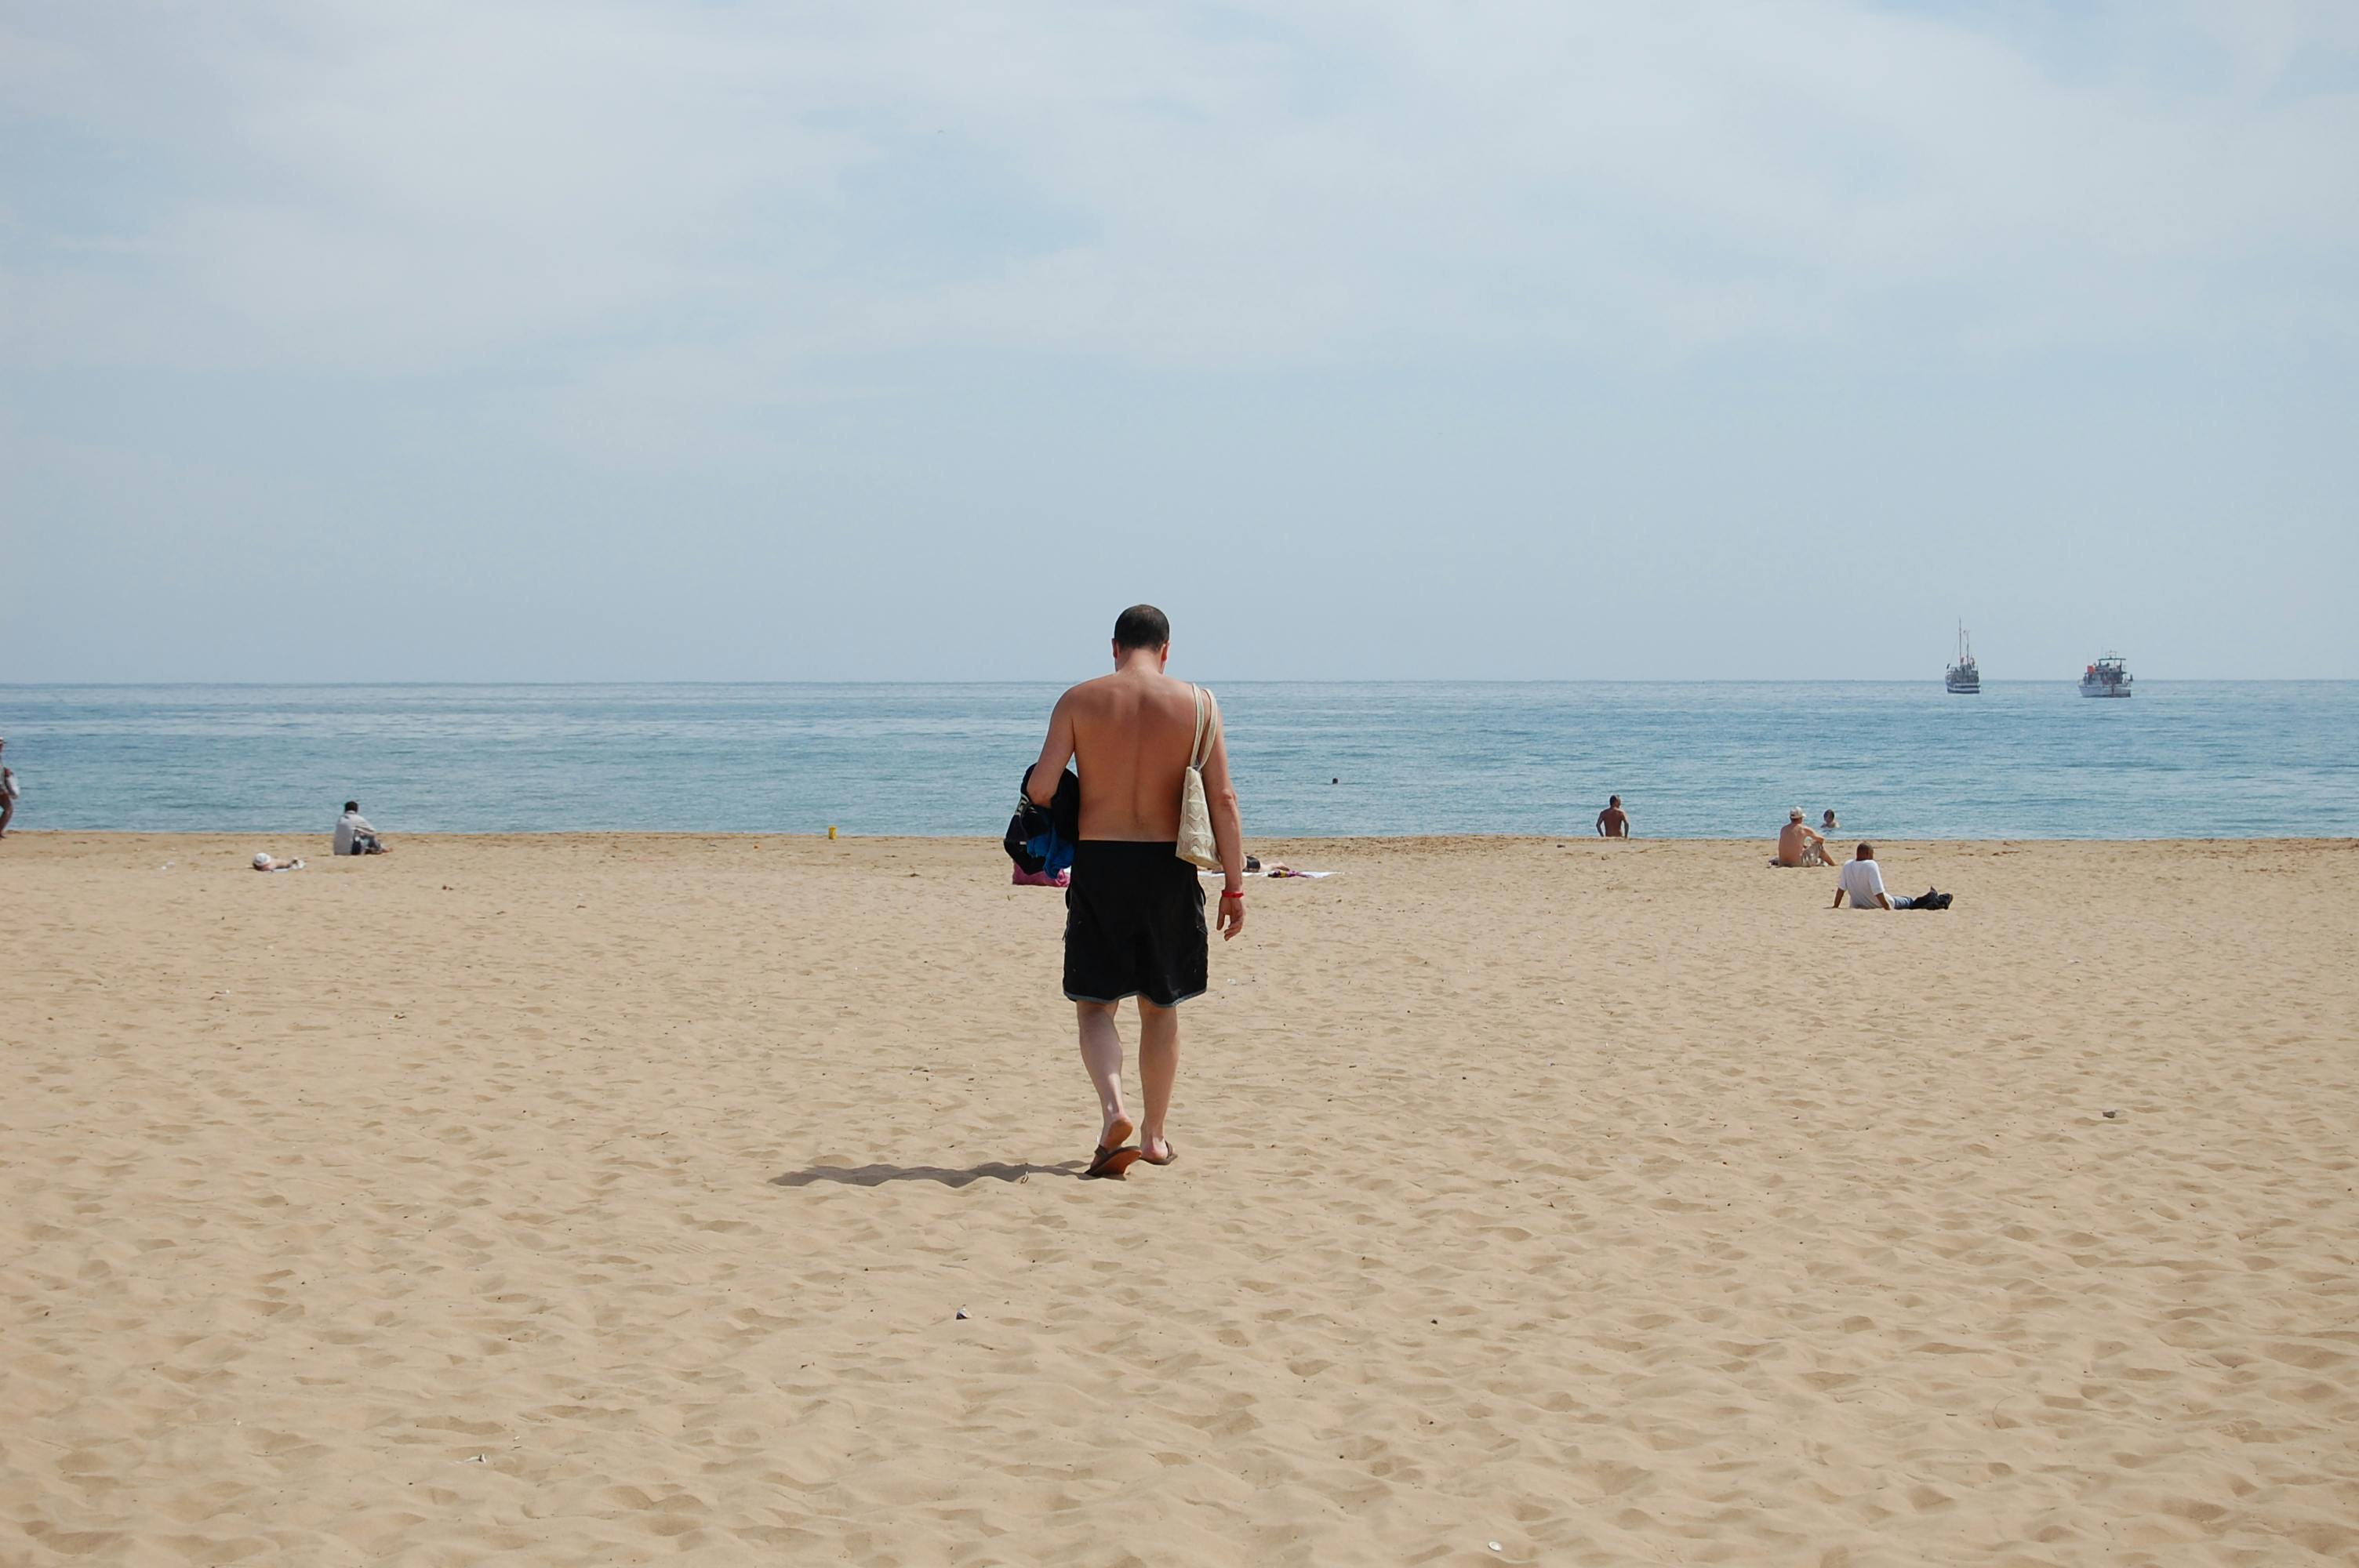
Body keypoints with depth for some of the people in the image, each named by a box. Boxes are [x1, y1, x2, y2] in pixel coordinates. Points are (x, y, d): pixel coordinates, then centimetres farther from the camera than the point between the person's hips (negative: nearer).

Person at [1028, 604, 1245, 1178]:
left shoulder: (1079, 700, -3)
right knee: (1160, 1005, 15)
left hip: (1098, 864, -1)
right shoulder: (1198, 703, -1)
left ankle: (1112, 1107, -16)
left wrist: (1039, 789, 16)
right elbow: (1223, 799, -4)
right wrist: (1234, 886, -1)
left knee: (1095, 1005, 8)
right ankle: (1154, 1134, 22)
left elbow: (1041, 787, -9)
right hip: (1167, 868, 1)